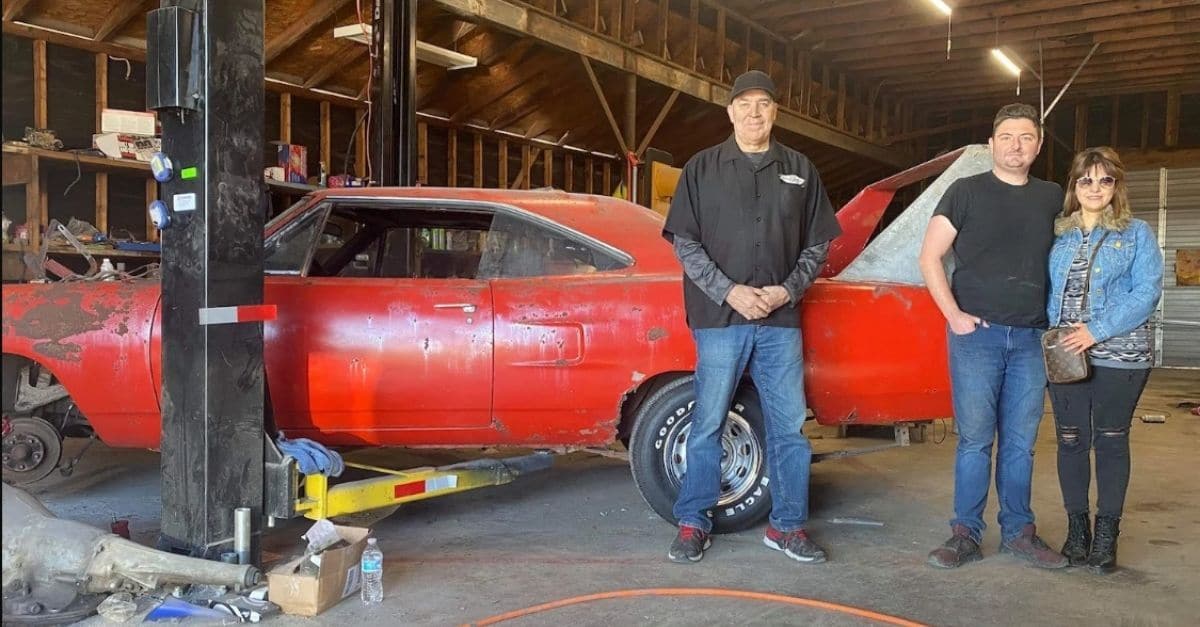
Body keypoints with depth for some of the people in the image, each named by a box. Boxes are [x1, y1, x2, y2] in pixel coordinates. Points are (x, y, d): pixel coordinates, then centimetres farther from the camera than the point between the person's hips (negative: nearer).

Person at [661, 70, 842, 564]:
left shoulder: (799, 171, 11)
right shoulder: (702, 168, 5)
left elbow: (817, 244, 11)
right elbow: (684, 243, 0)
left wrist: (787, 290, -5)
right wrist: (729, 291, -11)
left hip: (781, 320, 2)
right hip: (719, 318, -2)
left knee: (789, 427, 6)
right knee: (707, 424, 3)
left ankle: (787, 525, 18)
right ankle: (693, 523, 15)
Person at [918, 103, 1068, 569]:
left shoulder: (1052, 198, 12)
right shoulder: (967, 191, 1)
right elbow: (929, 257, 0)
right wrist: (954, 314, -10)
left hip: (1029, 339, 3)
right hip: (976, 334, -3)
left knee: (1020, 443, 8)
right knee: (975, 440, -1)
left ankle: (1018, 531, 19)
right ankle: (966, 534, 6)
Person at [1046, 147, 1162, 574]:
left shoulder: (1137, 234, 4)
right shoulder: (1057, 234, 11)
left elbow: (1147, 292, -7)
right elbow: (1044, 290, 10)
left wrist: (1098, 330, -17)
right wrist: (1055, 331, -7)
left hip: (1119, 356, -2)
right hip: (1064, 354, 2)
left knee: (1111, 441, 4)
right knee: (1071, 440, 6)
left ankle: (1106, 535, 12)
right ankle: (1077, 529, 18)